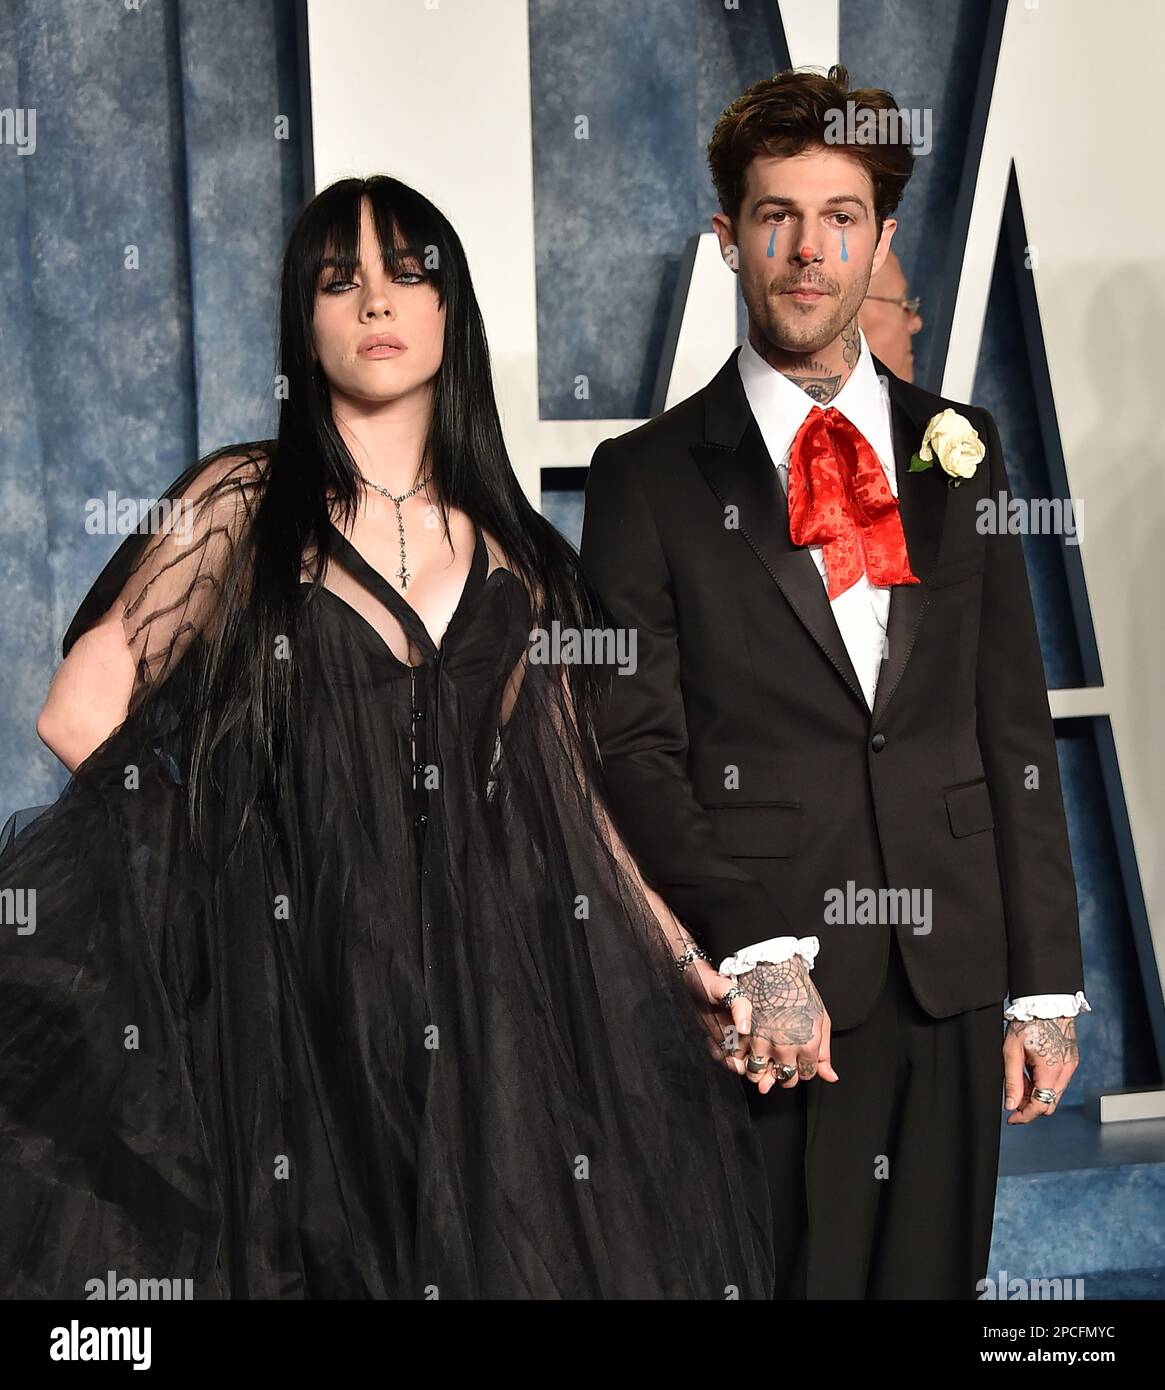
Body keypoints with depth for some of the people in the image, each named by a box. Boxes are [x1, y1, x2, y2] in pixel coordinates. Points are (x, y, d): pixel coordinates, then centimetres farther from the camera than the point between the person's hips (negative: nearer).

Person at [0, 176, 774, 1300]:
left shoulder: (514, 552, 10)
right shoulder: (243, 504, 0)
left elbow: (563, 792, 8)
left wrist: (684, 958, -1)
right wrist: (242, 840, 0)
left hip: (492, 1002, 3)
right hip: (303, 999, -3)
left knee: (509, 1253, 4)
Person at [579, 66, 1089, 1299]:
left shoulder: (958, 453, 11)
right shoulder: (652, 476, 1)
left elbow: (1015, 728, 11)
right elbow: (632, 748, -5)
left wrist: (1045, 982, 7)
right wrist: (757, 950, -16)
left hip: (951, 985, 3)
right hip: (760, 1003, -3)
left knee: (936, 1274, 10)